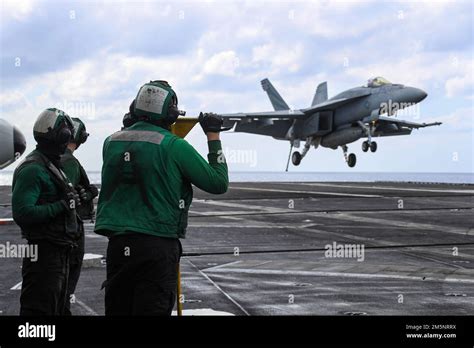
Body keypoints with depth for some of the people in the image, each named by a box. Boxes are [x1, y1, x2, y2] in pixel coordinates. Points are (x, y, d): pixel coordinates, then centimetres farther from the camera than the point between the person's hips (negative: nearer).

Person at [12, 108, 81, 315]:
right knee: (39, 308, -9)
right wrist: (61, 206, -21)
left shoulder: (51, 166, 17)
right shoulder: (33, 169, -16)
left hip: (59, 252, 10)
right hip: (43, 252, -10)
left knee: (56, 307, 18)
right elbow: (22, 213, -25)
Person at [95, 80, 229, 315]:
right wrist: (213, 136, 8)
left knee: (117, 309, 12)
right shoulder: (174, 146, -8)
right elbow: (218, 183, -2)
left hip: (117, 244, 5)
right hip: (157, 246, -5)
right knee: (153, 309, -1)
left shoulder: (111, 142, 5)